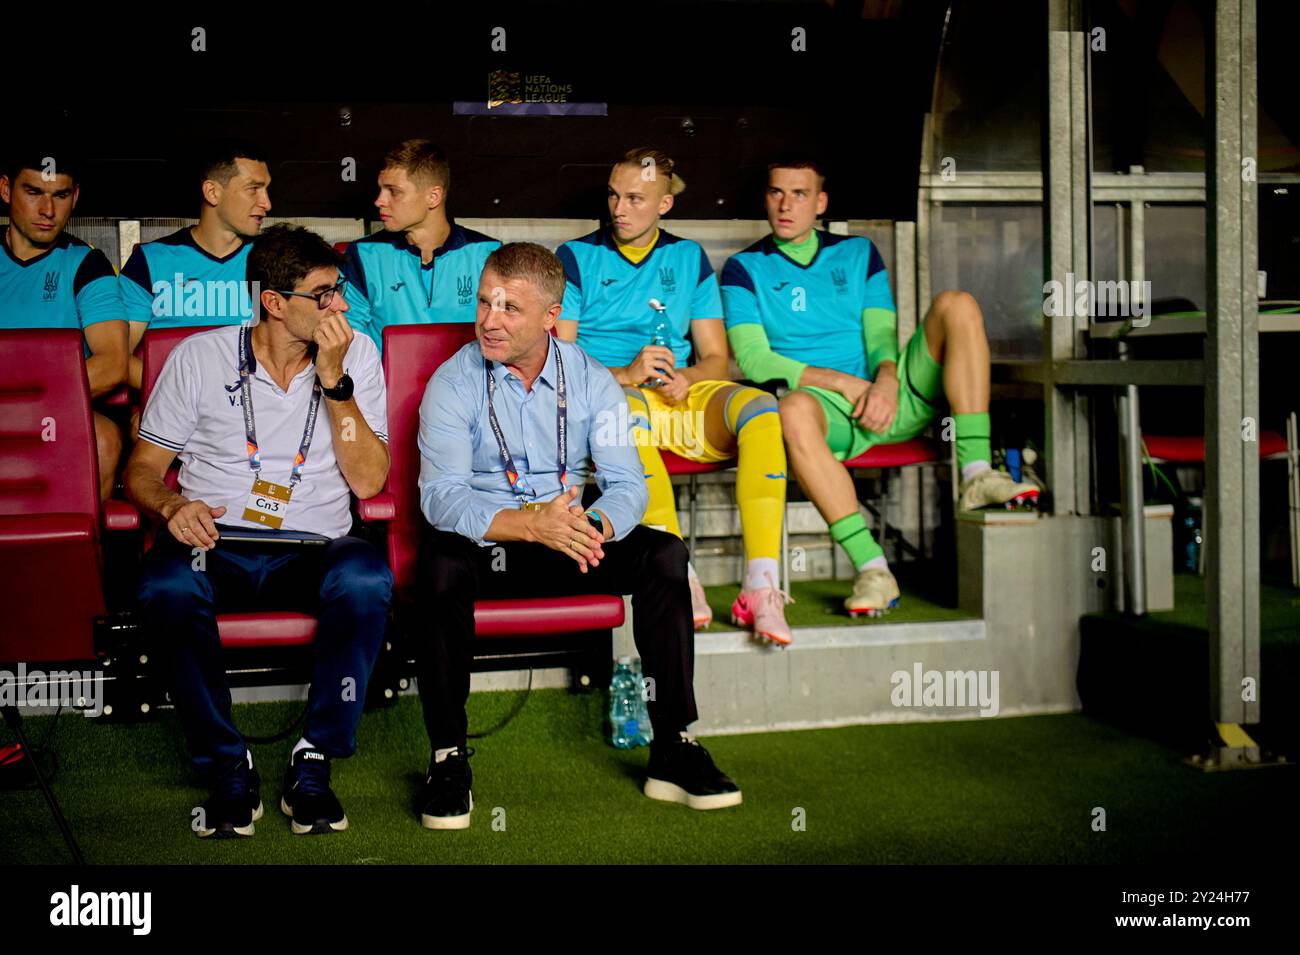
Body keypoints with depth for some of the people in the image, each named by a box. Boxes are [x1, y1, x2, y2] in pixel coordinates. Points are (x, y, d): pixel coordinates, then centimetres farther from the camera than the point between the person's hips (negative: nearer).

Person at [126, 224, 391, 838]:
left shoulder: (357, 356, 7)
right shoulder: (199, 357, 6)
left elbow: (368, 480, -3)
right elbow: (142, 469, 8)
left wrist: (334, 380, -11)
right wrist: (171, 505, -15)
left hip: (312, 552, 0)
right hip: (215, 548, 0)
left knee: (366, 576, -34)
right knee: (164, 583, -35)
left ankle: (314, 765, -20)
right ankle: (227, 769, -19)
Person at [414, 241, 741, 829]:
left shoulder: (590, 380, 2)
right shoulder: (453, 383, -7)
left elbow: (627, 483, -5)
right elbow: (440, 497, -19)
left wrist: (596, 527, -30)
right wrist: (528, 524, -36)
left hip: (570, 542, 3)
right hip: (486, 545, -3)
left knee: (664, 555, -20)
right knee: (442, 565, -36)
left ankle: (674, 749, -13)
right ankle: (448, 759, -22)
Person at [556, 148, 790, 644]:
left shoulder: (689, 259, 18)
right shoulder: (576, 258, 9)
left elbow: (716, 359, 15)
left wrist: (687, 377, -9)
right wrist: (626, 373, -16)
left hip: (681, 397, 3)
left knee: (759, 407, -28)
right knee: (627, 413, -40)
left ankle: (761, 587, -37)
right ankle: (682, 577, -40)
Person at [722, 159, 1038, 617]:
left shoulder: (857, 253, 20)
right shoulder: (745, 268, 10)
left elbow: (881, 335, 11)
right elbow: (753, 359, -3)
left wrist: (886, 379, -14)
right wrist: (844, 383, -13)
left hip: (885, 395, 4)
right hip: (827, 407, -4)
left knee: (956, 305, -16)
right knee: (794, 411, -41)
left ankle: (976, 475, -26)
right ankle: (872, 570, -43)